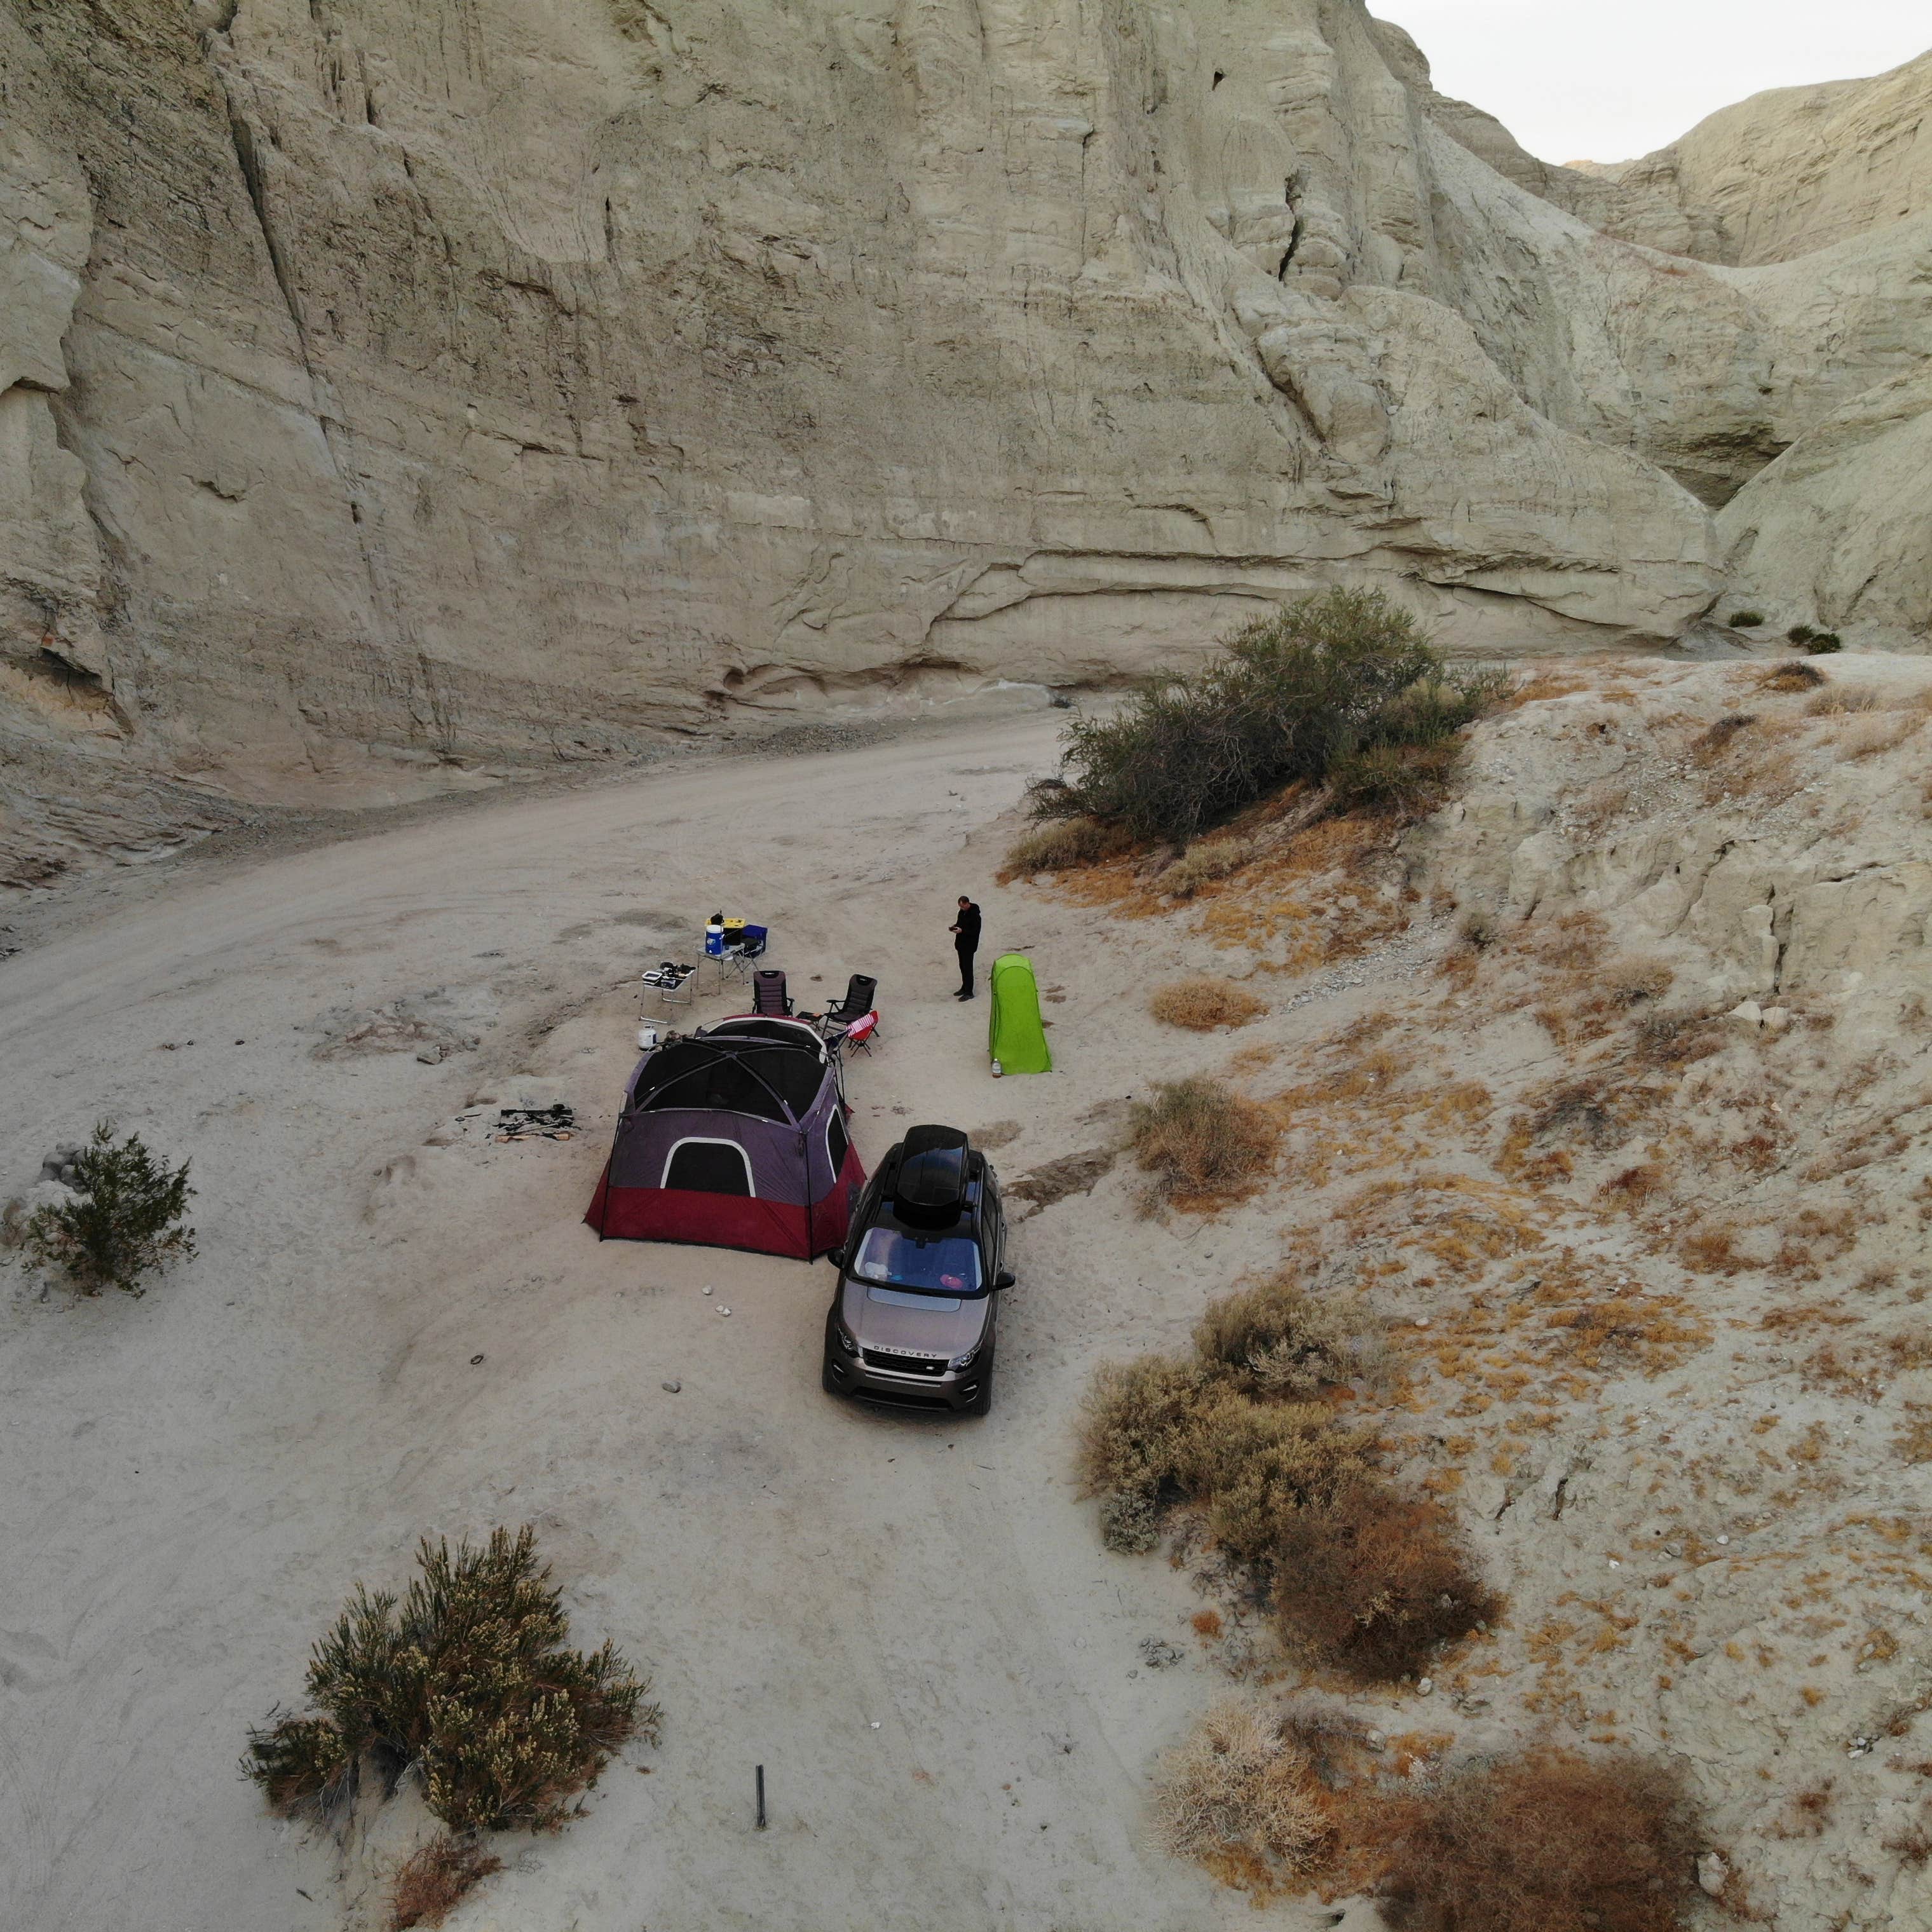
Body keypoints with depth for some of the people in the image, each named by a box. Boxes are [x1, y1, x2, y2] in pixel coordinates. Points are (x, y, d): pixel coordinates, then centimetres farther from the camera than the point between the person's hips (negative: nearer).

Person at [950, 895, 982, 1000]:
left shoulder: (974, 915, -22)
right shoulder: (962, 911, 5)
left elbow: (976, 931, -21)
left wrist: (962, 931, -27)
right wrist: (955, 926, -1)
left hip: (969, 945, -9)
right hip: (961, 943, 9)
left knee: (967, 968, -4)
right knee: (962, 966, 18)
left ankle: (969, 992, 3)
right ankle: (964, 988, 31)